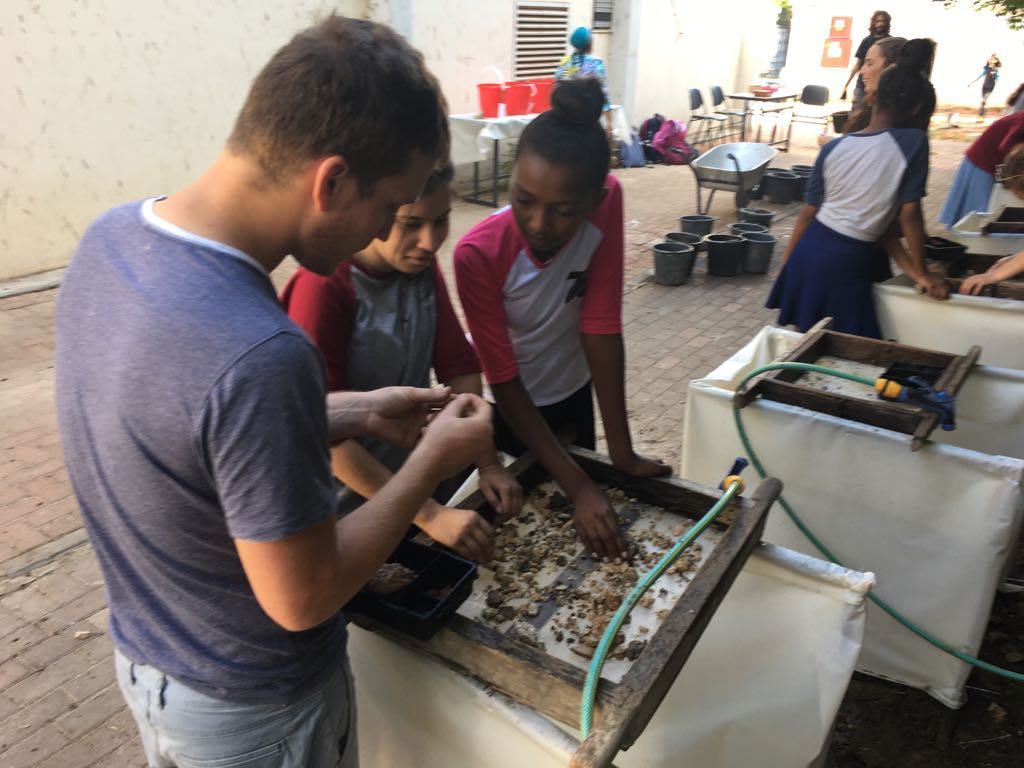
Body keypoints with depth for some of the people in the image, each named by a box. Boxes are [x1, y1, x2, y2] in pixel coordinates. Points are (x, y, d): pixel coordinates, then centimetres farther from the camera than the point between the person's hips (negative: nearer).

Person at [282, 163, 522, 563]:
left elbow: (459, 367, -2)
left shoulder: (421, 266, -5)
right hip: (350, 498, -6)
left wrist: (489, 464, -9)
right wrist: (429, 514, -28)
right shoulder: (322, 287, -25)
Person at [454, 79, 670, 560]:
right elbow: (503, 379, -25)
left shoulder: (606, 203, -27)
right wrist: (578, 487, -27)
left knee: (580, 530, 21)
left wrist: (622, 452, -20)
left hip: (573, 395, 3)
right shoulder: (477, 253, -32)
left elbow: (601, 327, -23)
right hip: (508, 408, -3)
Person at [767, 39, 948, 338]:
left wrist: (787, 265, 14)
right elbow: (909, 215, -9)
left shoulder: (834, 147, 2)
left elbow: (809, 213, 5)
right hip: (850, 261, -4)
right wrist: (919, 271, 1)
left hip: (810, 251, 4)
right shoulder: (914, 142, -9)